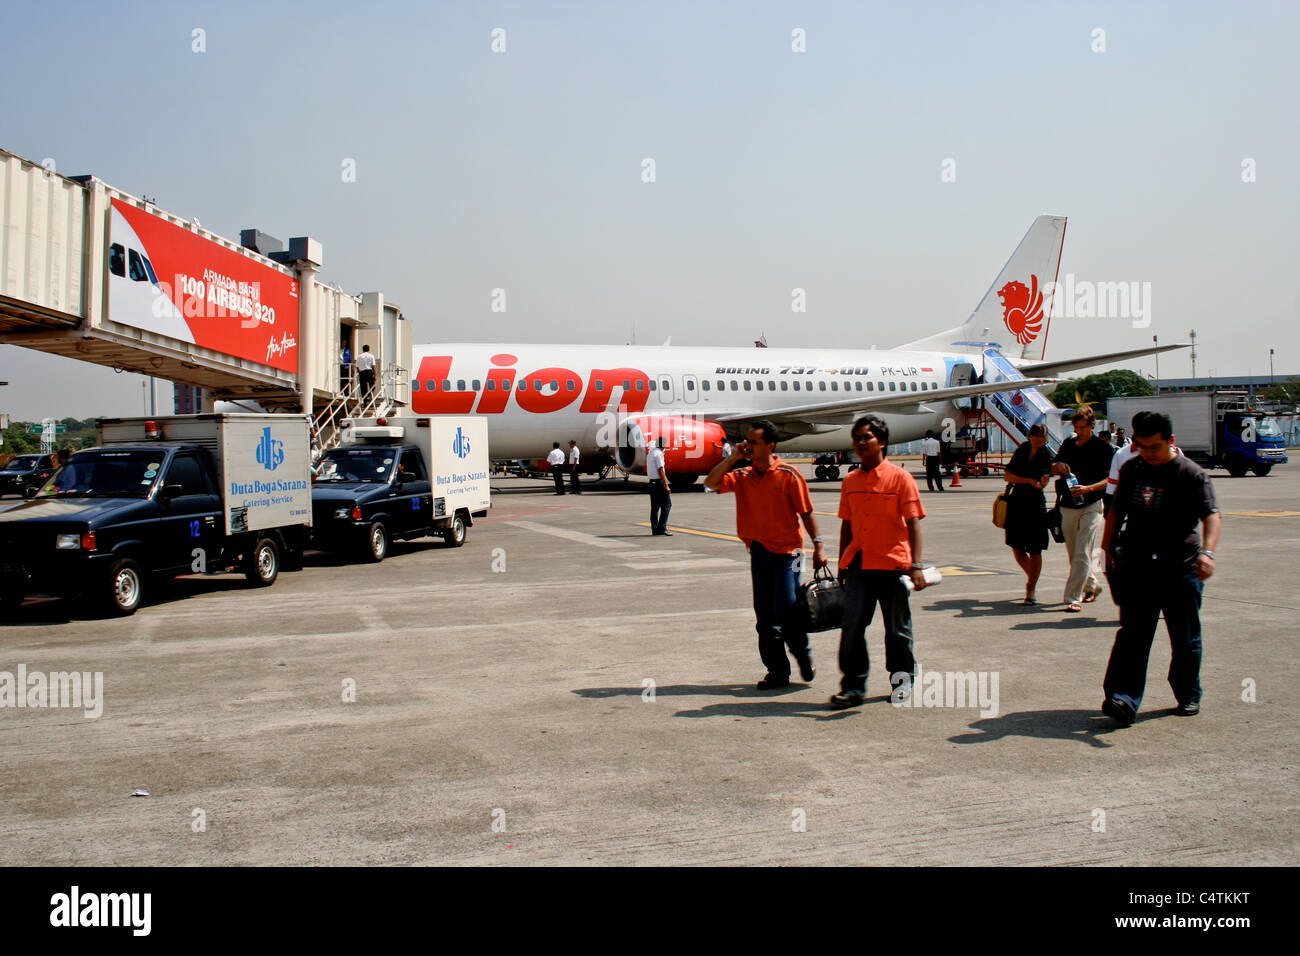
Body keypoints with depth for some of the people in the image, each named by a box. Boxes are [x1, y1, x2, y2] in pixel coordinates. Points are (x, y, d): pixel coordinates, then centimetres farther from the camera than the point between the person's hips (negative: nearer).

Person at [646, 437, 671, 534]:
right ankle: (662, 528, -9)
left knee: (654, 507, 10)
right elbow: (660, 471, -16)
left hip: (652, 482, 9)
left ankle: (654, 529, 11)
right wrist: (666, 486, -16)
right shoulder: (658, 454, -12)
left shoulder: (649, 454, 15)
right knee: (667, 504, -4)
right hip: (659, 482, -9)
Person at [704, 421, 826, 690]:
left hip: (786, 550, -5)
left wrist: (818, 544, -8)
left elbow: (806, 512, -4)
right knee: (764, 617, 7)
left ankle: (803, 654, 17)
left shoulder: (788, 474, -7)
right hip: (759, 552, 5)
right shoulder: (742, 477, 7)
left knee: (786, 610, -10)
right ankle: (777, 670, 17)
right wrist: (733, 457, -4)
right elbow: (711, 482, -1)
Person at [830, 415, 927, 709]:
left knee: (897, 628, 9)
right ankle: (853, 687, 0)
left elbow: (913, 524, -6)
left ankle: (902, 680, 27)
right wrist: (842, 564, 15)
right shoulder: (850, 481, 9)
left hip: (892, 564, -3)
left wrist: (916, 566, -12)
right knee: (852, 623, -6)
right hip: (858, 565, 3)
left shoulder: (900, 478, -4)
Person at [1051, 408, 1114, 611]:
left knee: (1083, 554, -10)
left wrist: (1088, 488, -20)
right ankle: (1092, 585, 34)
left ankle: (1074, 598, -10)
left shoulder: (1103, 448, -4)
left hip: (1091, 505, -5)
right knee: (1073, 553, 13)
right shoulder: (1068, 444, 11)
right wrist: (1059, 466, -4)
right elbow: (1053, 469, 20)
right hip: (1068, 505, 6)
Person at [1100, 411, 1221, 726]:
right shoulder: (1130, 470, 8)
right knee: (1132, 635, -7)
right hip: (1137, 566, 2)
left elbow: (1211, 515, -16)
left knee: (1185, 639, 9)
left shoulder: (1191, 473, -6)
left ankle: (1188, 696, 28)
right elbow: (1117, 511, 20)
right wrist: (1107, 547, 14)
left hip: (1181, 567, -2)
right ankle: (1123, 700, -14)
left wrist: (1207, 551, -32)